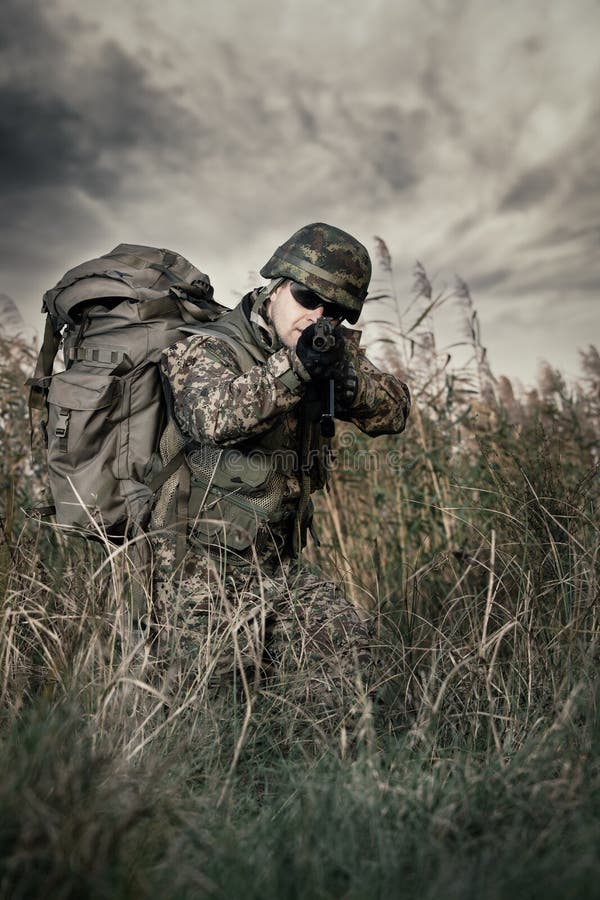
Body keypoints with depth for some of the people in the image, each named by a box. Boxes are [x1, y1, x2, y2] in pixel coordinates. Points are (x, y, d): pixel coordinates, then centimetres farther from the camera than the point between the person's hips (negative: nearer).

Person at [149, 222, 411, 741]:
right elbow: (215, 416, -34)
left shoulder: (328, 356, 8)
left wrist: (343, 369, -18)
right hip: (203, 579, -5)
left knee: (349, 645, -9)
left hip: (278, 569, 6)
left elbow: (394, 413, -1)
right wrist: (294, 366, -34)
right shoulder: (209, 350, -12)